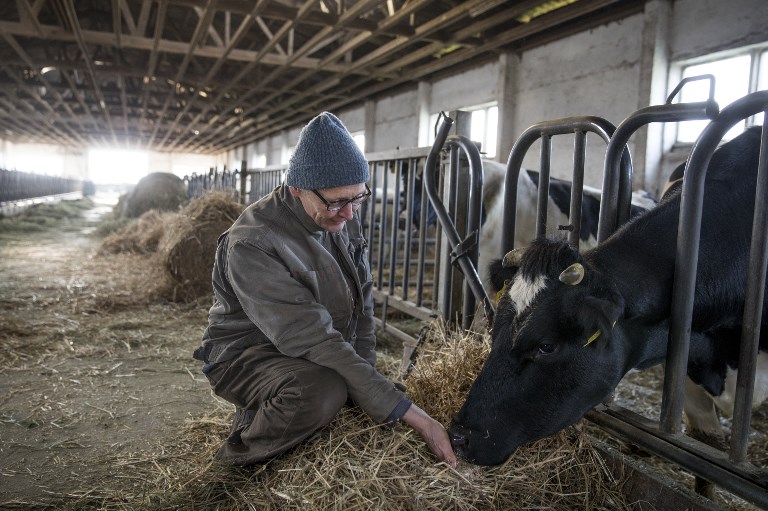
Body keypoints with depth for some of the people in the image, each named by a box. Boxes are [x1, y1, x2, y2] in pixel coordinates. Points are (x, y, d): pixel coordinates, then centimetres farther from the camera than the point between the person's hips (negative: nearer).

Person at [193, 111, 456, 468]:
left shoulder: (343, 216, -7)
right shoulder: (253, 244, -31)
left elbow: (361, 298, 1)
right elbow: (312, 341, -35)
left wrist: (364, 370, -9)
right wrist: (412, 415, -35)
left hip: (308, 357, 8)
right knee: (323, 389, -35)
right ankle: (241, 457, -6)